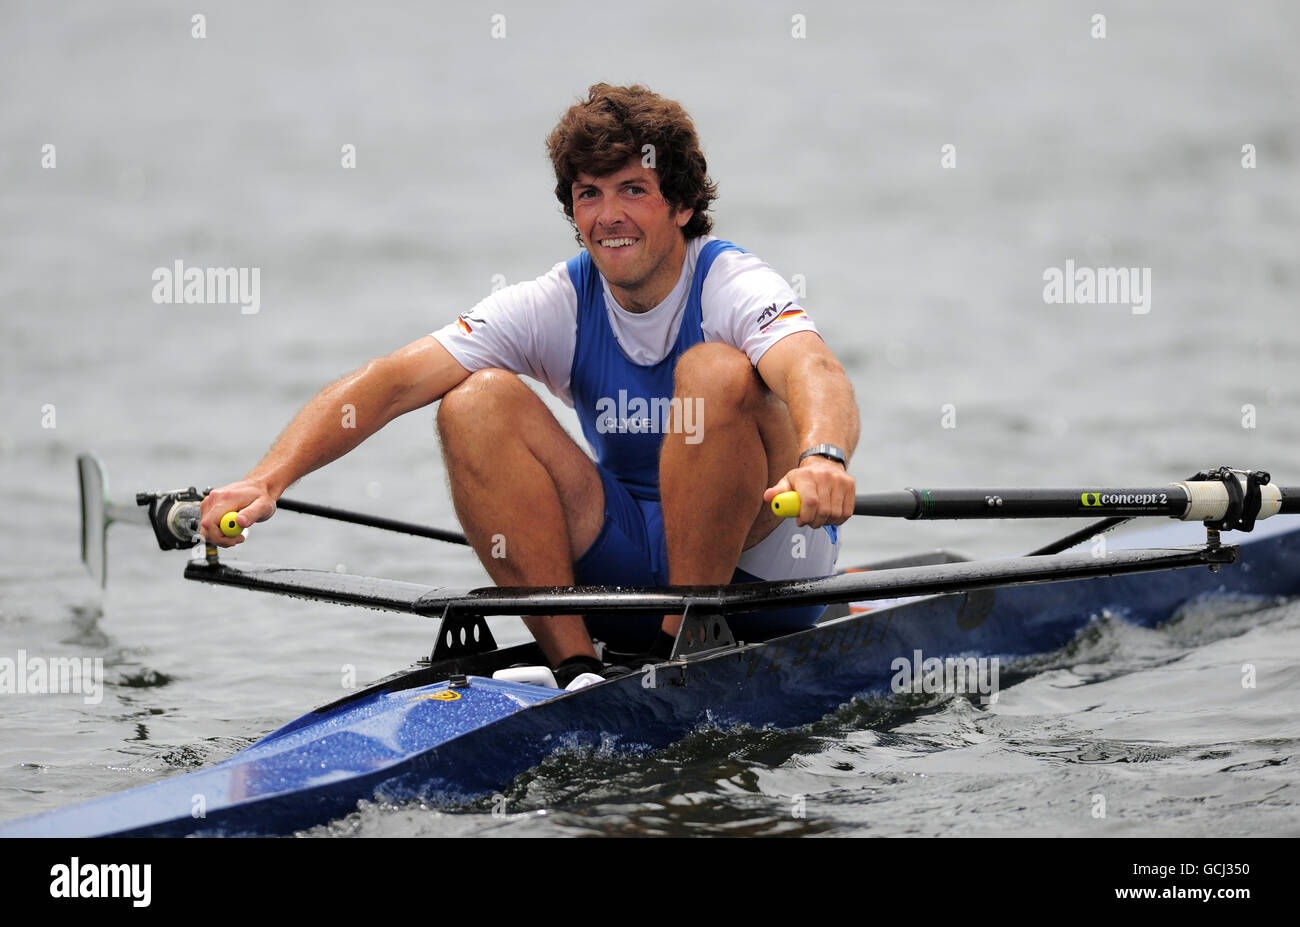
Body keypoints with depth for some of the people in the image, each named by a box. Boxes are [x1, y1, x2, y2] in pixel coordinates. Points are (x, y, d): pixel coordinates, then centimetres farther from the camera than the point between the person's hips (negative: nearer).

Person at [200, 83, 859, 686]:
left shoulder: (732, 285, -14)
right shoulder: (558, 305, -3)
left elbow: (813, 372, -38)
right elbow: (391, 382, -14)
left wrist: (823, 458, -63)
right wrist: (266, 479, -28)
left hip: (761, 563, -4)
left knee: (717, 371, -29)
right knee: (479, 403, -15)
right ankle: (575, 666, -20)